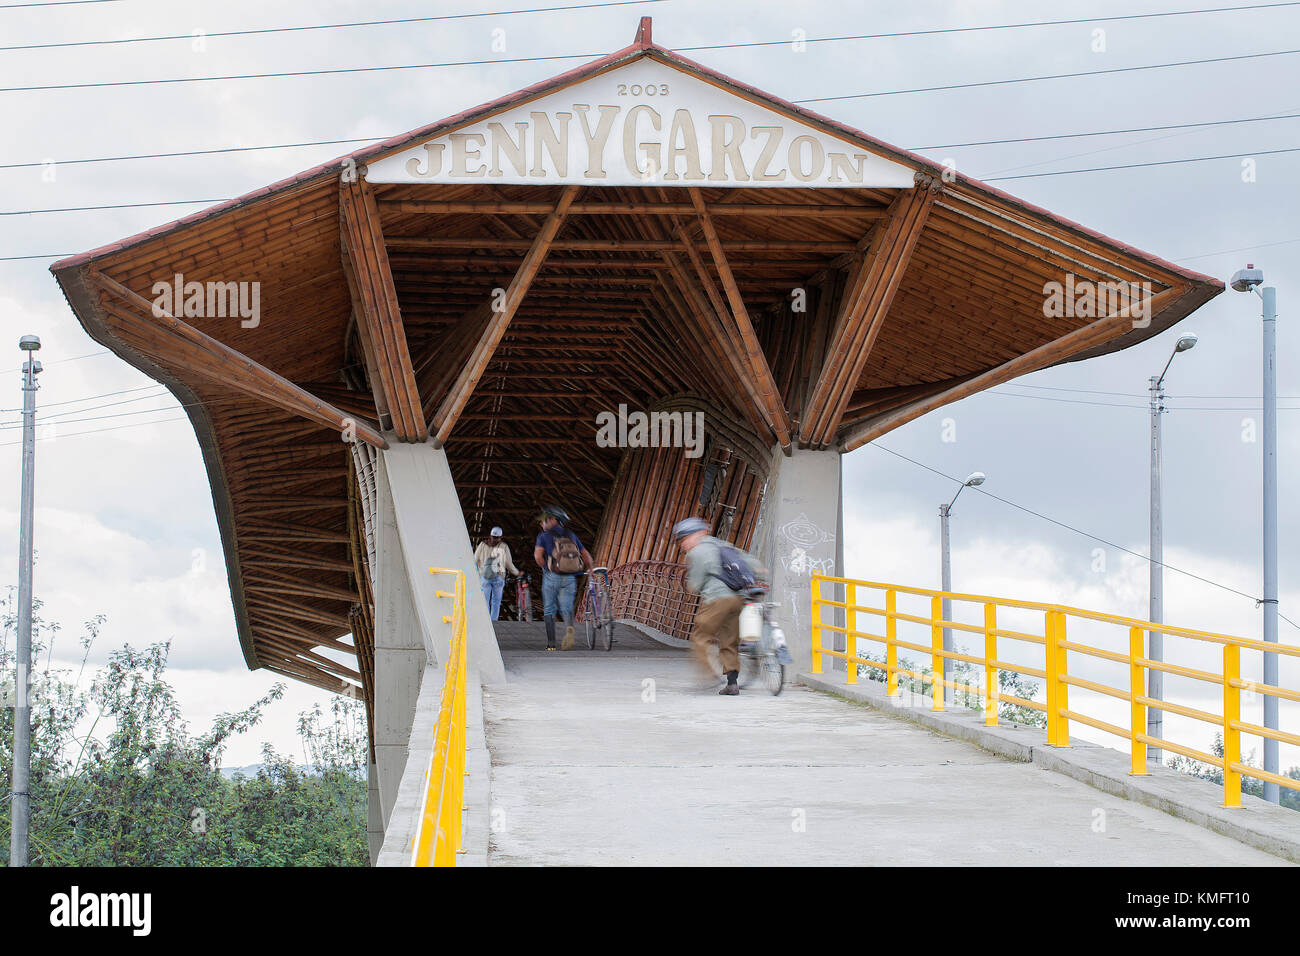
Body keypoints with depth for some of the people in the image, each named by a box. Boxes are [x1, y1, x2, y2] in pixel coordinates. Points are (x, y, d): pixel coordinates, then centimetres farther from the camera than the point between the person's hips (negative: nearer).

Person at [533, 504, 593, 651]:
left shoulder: (544, 536, 2)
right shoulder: (571, 536, 15)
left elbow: (538, 556, -13)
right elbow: (587, 557, 14)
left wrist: (546, 568, 4)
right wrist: (590, 572, 28)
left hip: (552, 578, -3)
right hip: (570, 578, 3)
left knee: (549, 610, 9)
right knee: (566, 608, 4)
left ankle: (551, 643, 6)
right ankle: (569, 627, -28)